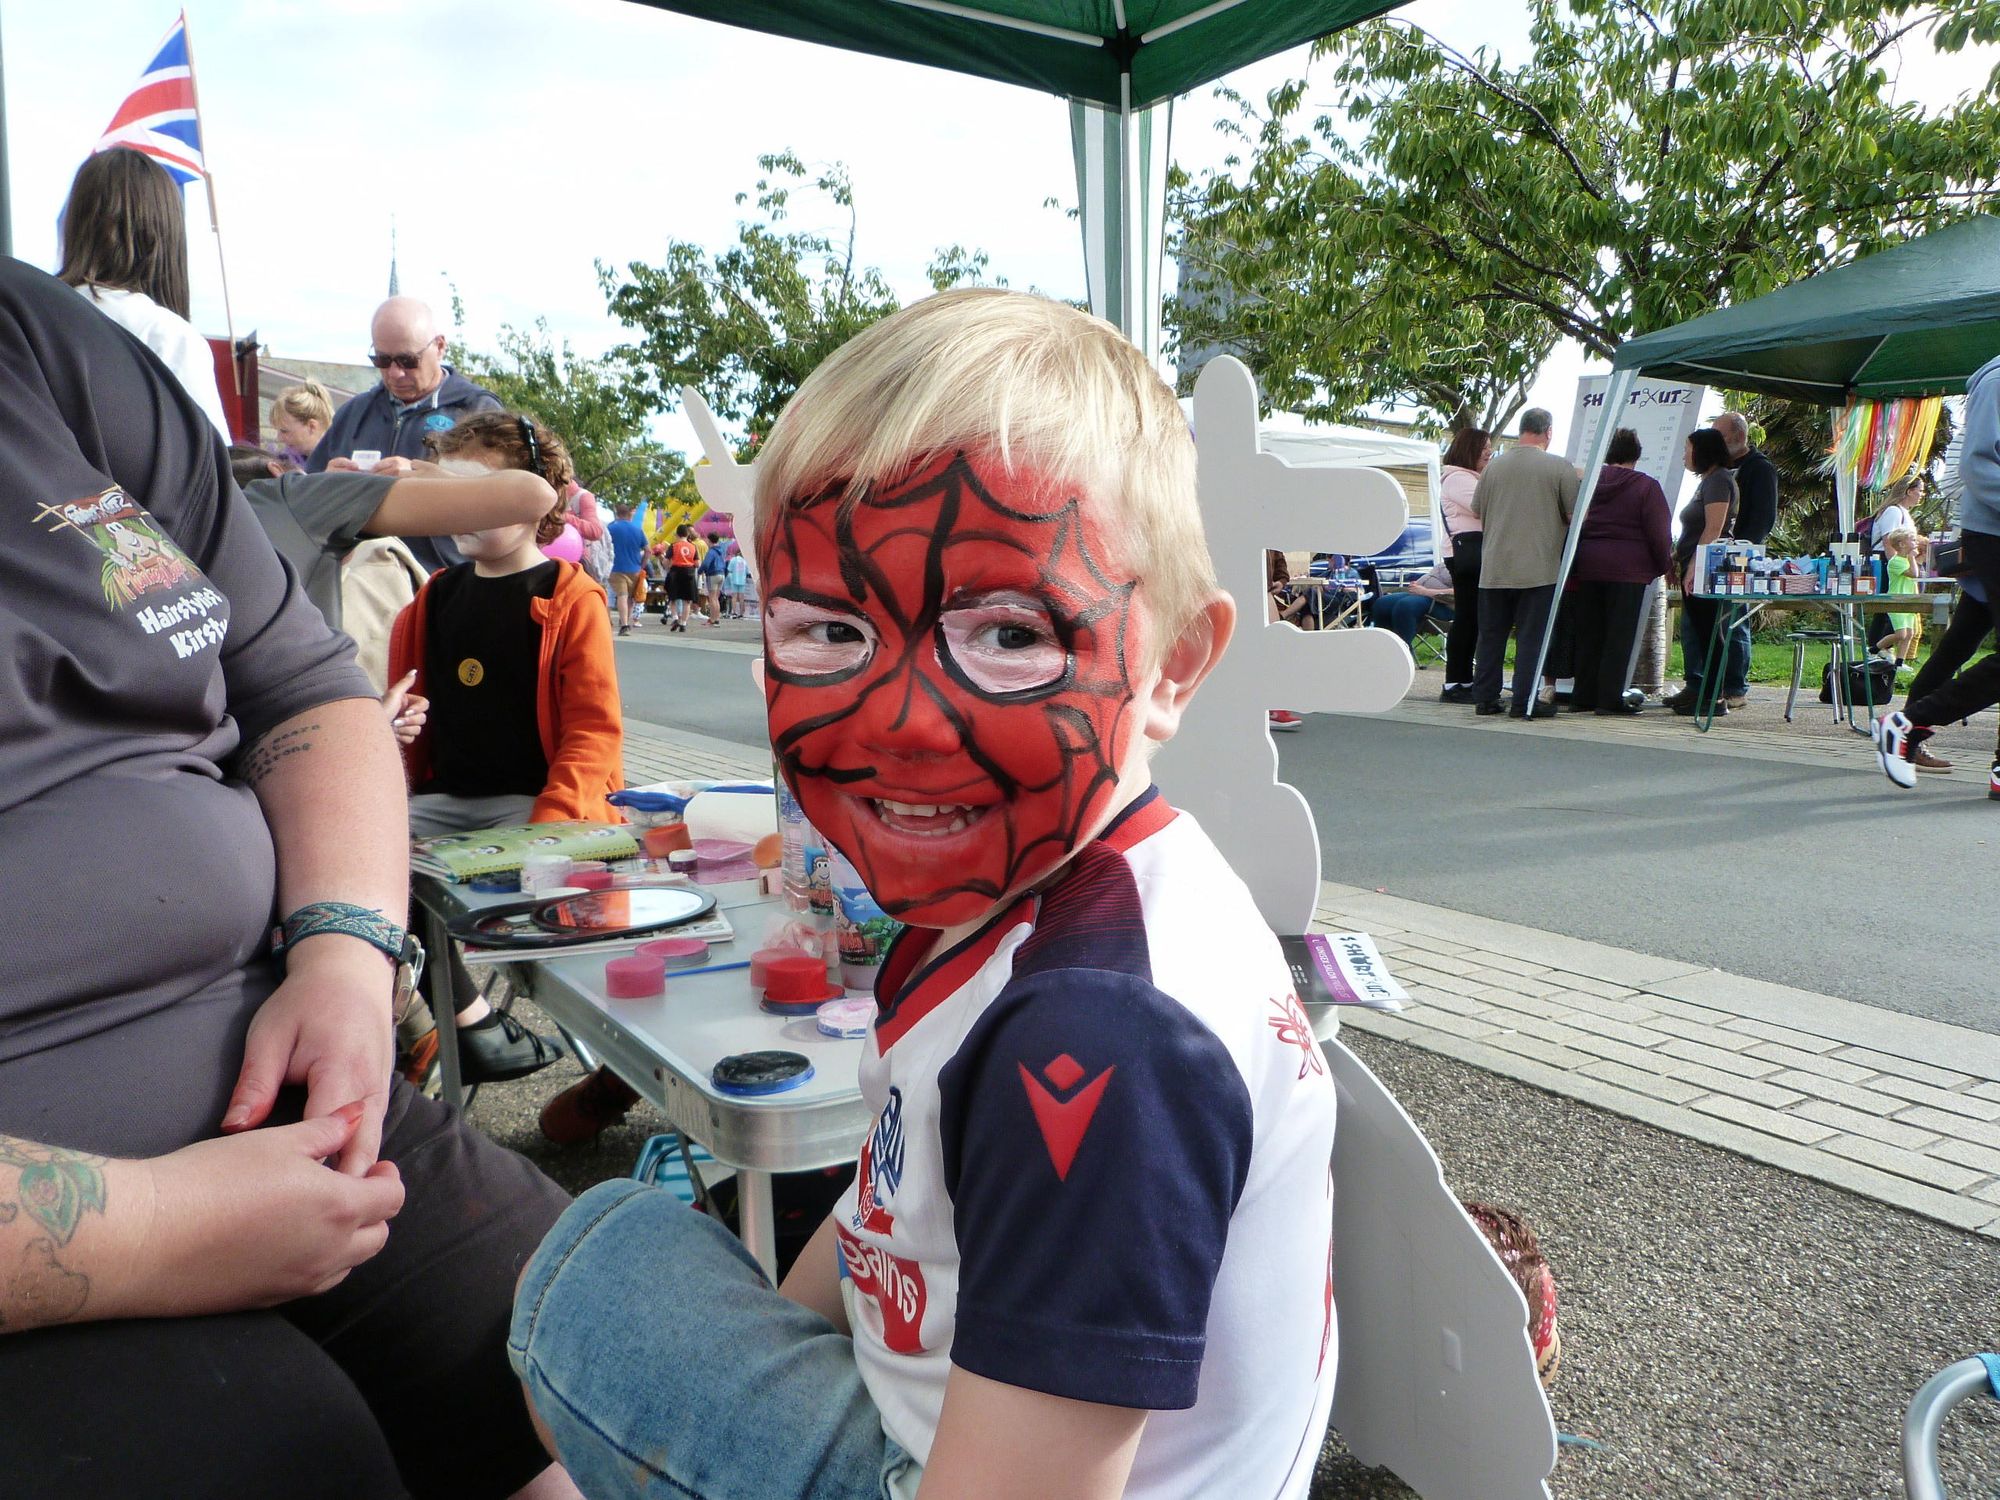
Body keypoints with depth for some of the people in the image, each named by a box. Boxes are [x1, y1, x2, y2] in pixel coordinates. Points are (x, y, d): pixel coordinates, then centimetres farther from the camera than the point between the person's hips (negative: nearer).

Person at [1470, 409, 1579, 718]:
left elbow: (1477, 510, 14)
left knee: (1491, 635, 10)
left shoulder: (1494, 466, 3)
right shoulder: (1560, 467, -6)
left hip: (1494, 569, 3)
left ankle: (1485, 698, 14)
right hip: (1538, 568, -3)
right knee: (1531, 636, 1)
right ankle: (1524, 702, 1)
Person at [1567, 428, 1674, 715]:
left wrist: (1573, 568, 17)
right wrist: (1665, 566, 6)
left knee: (1588, 634, 9)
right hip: (1627, 569, -5)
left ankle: (1585, 694, 12)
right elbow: (1659, 534, -7)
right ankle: (1609, 698, -3)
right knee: (1619, 636, -2)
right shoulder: (1646, 486, -4)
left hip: (1586, 565, 5)